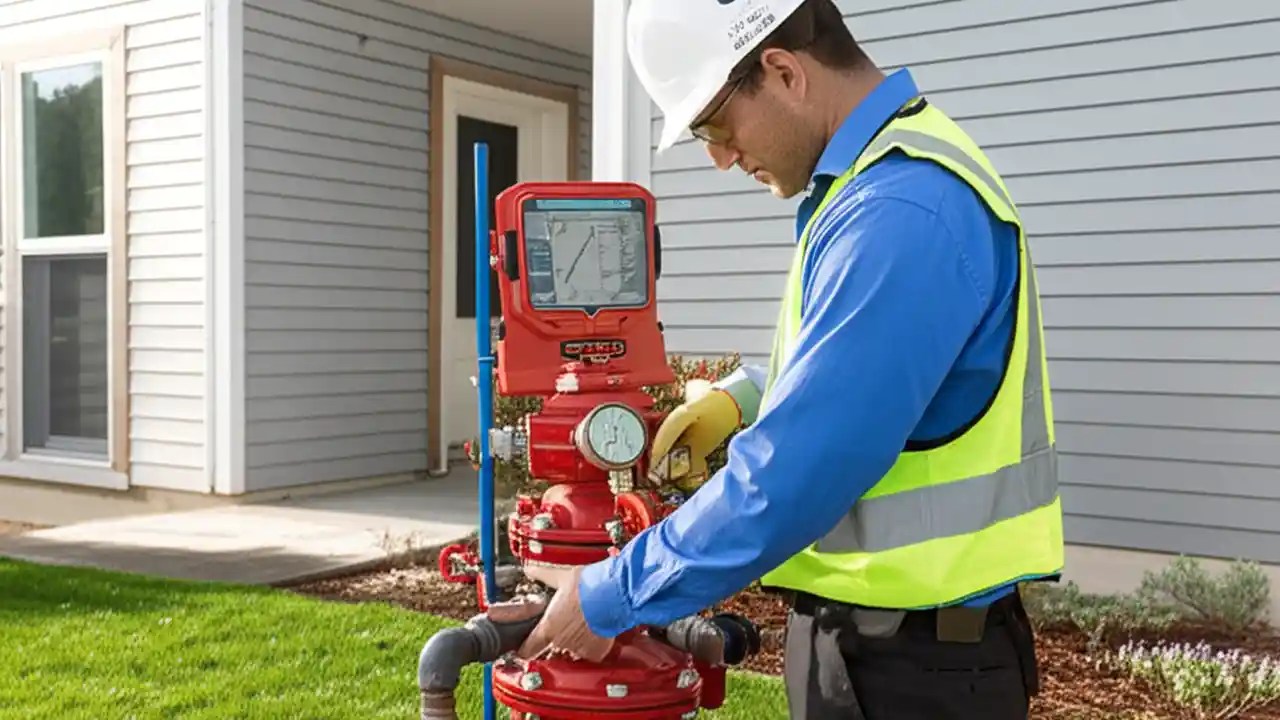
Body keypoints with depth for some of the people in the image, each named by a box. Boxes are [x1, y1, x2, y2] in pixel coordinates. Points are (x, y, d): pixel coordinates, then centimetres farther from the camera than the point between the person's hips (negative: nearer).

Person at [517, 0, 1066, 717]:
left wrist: (610, 598, -17)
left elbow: (791, 474, -27)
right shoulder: (886, 175, 8)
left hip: (913, 653, -9)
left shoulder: (903, 208, -25)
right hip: (865, 624, 9)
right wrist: (742, 397, 7)